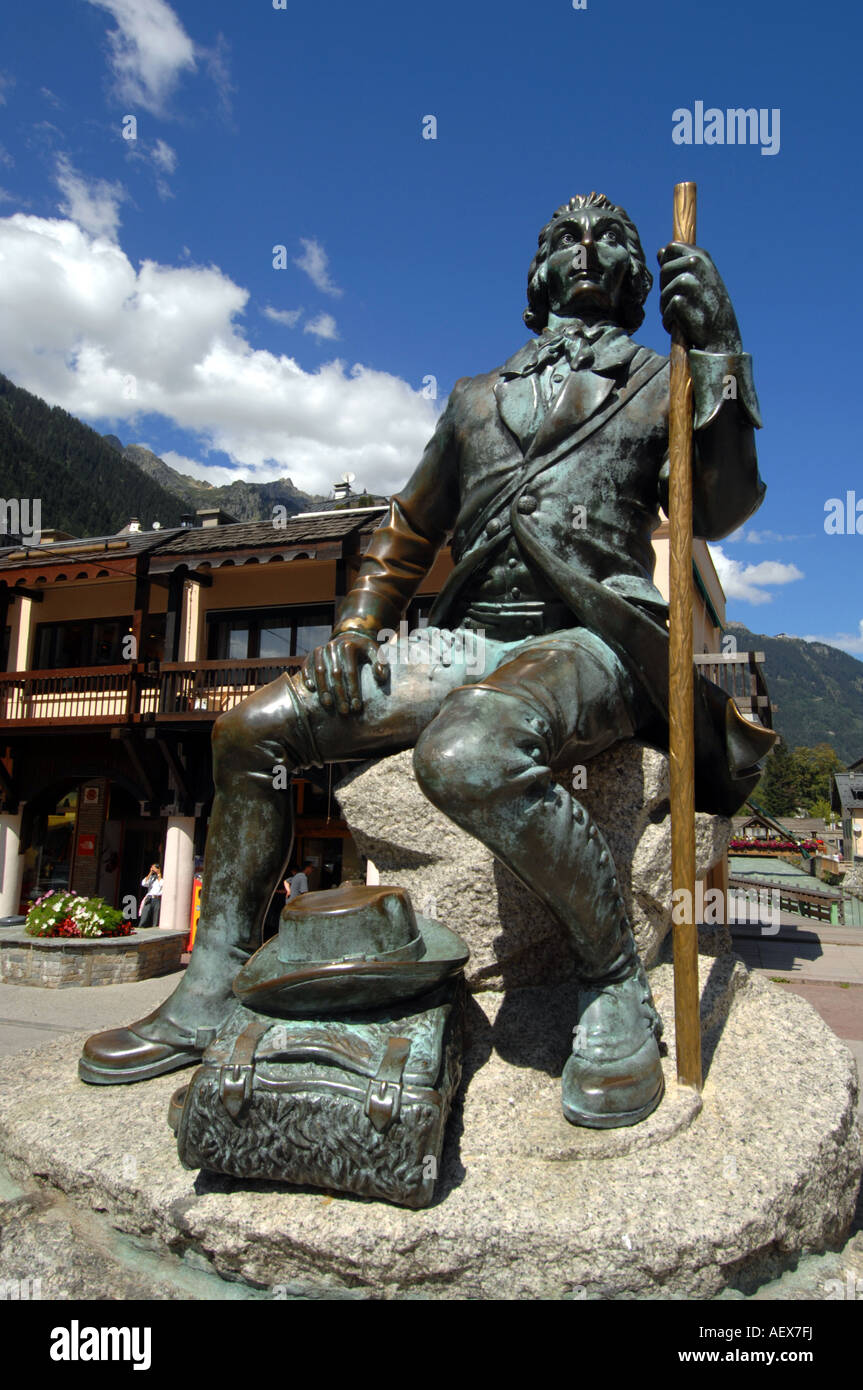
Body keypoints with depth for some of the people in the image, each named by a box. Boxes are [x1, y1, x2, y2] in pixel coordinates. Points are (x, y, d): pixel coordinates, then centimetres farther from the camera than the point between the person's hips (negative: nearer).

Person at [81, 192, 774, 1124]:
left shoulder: (661, 384, 14)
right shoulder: (476, 397, 25)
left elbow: (720, 512, -3)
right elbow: (408, 530, 27)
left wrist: (719, 352, -11)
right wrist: (356, 627, 11)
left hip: (586, 640, -5)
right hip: (464, 643, 6)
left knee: (465, 757, -39)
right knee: (249, 732, -5)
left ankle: (616, 983, -16)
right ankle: (210, 997, 5)